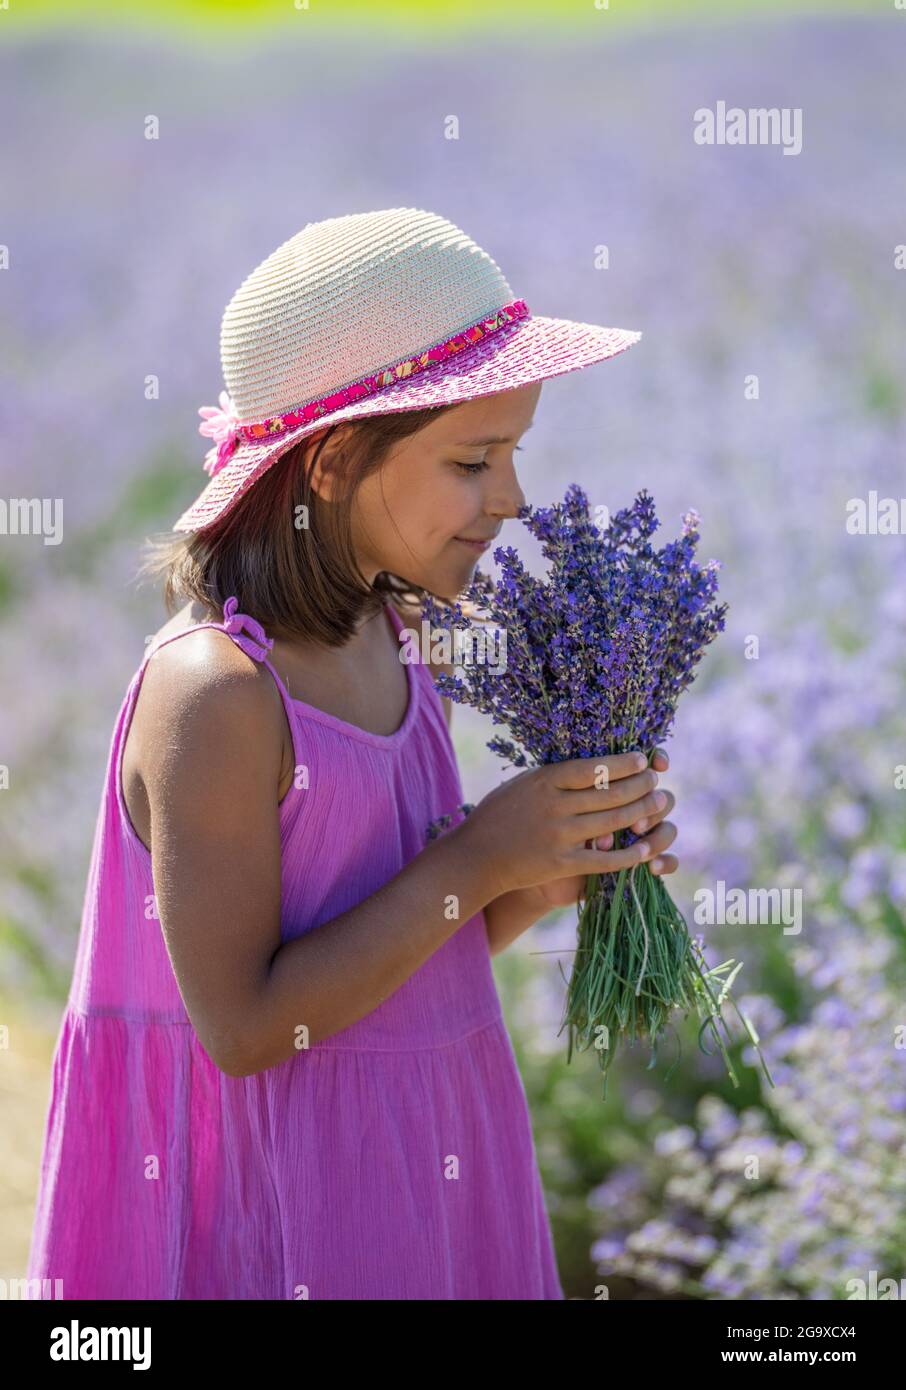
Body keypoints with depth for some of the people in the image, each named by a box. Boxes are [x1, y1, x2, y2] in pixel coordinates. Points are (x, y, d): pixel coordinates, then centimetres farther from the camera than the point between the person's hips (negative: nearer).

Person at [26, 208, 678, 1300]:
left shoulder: (386, 646, 3)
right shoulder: (215, 690, -21)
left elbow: (410, 954, 10)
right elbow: (241, 1024, -21)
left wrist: (548, 873, -7)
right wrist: (475, 859, -20)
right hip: (274, 1209, -7)